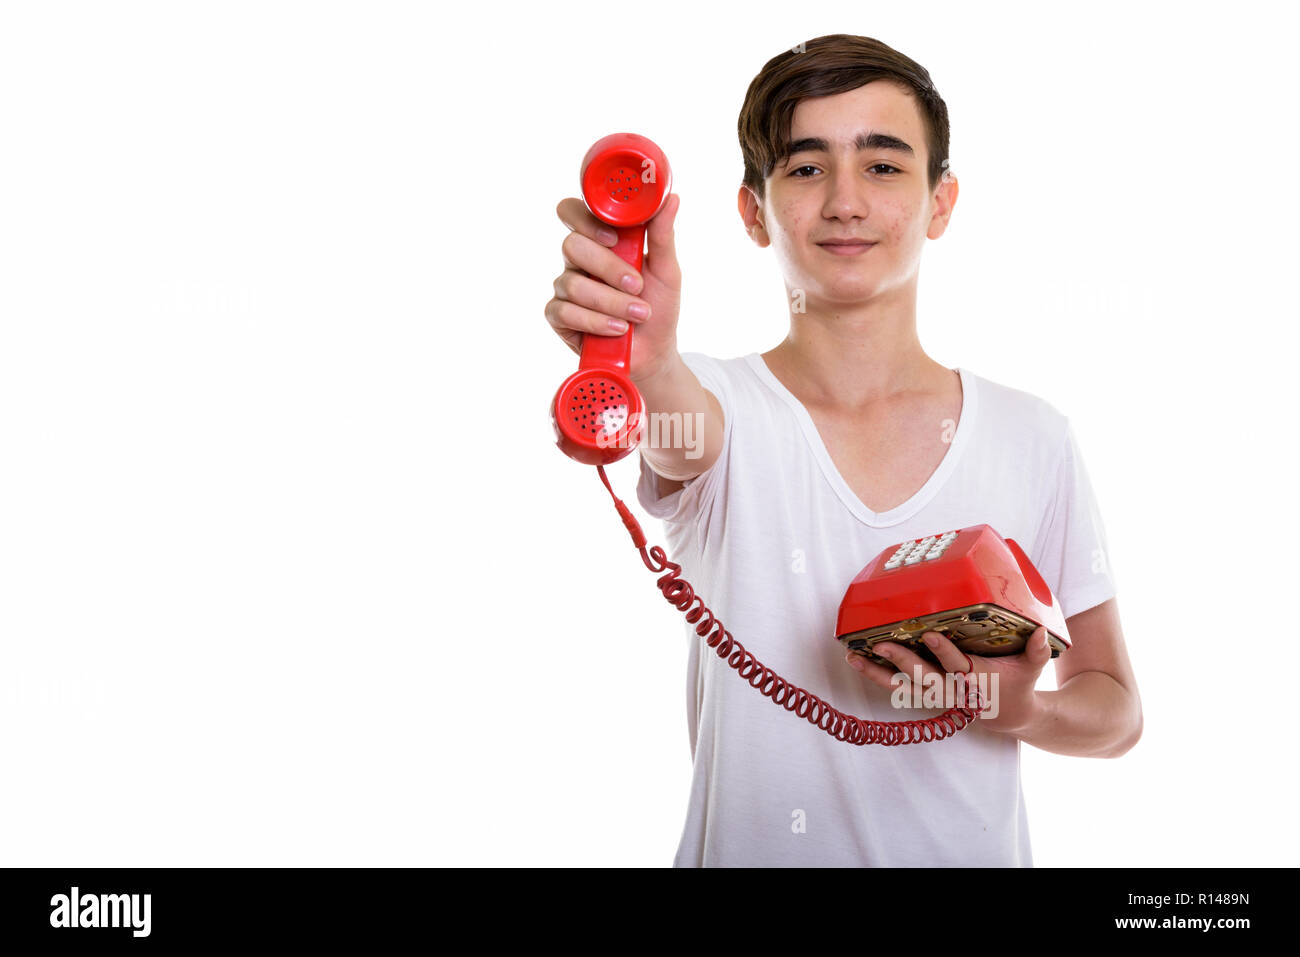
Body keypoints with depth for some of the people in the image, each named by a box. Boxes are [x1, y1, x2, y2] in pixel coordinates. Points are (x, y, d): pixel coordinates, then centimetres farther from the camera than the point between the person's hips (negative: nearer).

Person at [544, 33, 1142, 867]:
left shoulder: (1034, 439, -3)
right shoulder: (714, 406, -6)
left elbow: (1118, 710, 3)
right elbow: (678, 432, -31)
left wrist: (1019, 710, -16)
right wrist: (642, 364, -51)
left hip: (970, 849, 1)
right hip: (746, 847, -1)